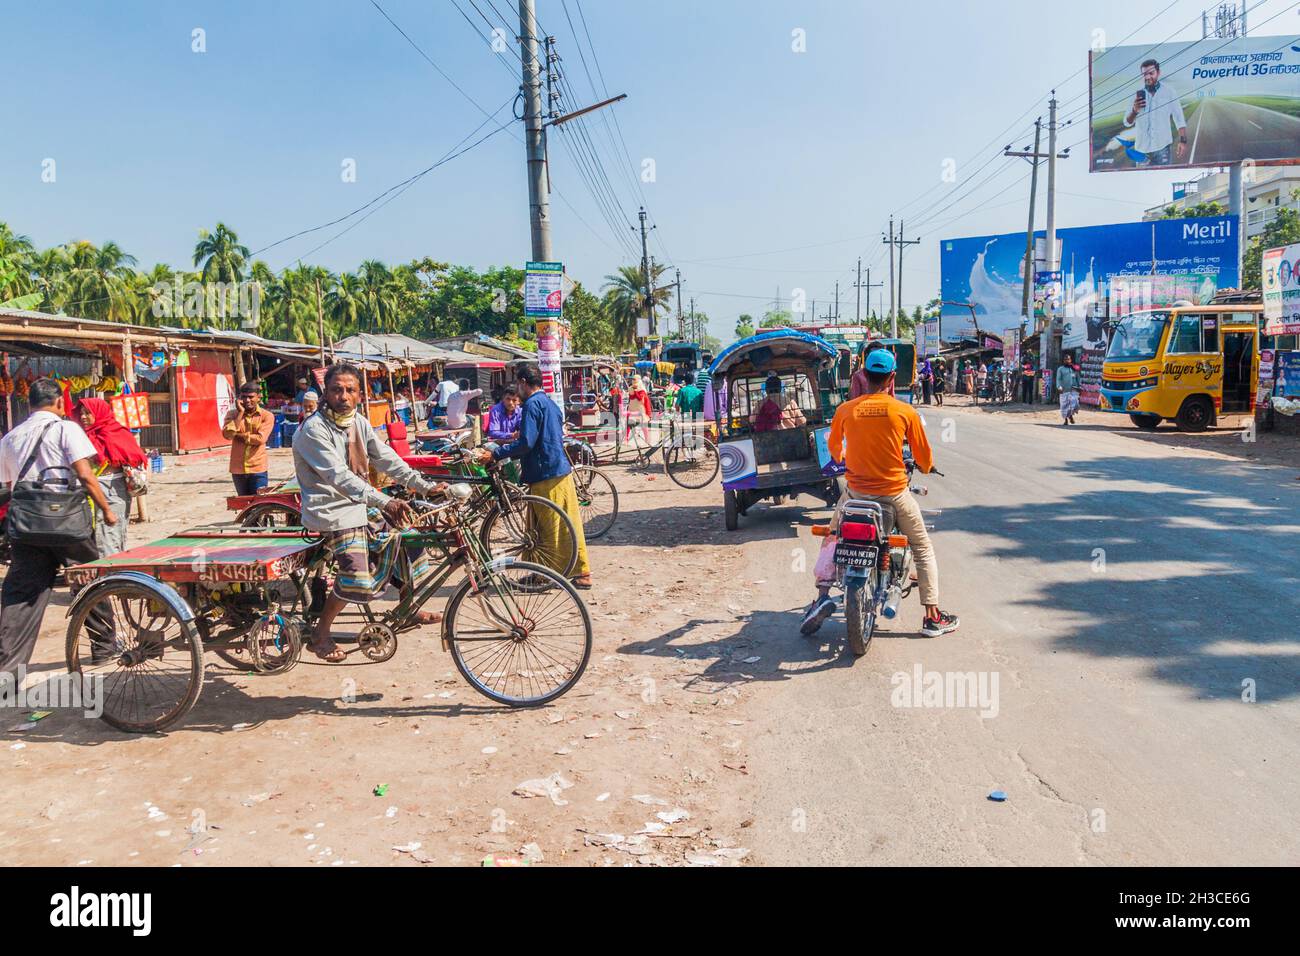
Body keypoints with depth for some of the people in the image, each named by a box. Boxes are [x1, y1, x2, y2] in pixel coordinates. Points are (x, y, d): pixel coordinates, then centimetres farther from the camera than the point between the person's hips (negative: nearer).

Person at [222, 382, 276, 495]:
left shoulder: (267, 416, -2)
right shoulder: (233, 414, 5)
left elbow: (260, 438, -15)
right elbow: (227, 434, -12)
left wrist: (239, 435, -9)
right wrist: (240, 413, -12)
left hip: (257, 469, -3)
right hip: (238, 469, 3)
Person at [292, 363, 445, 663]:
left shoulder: (359, 422, 5)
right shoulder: (313, 430, -19)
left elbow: (387, 459, 7)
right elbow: (339, 477, -29)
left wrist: (426, 486, 0)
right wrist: (385, 502, -38)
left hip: (360, 503, 9)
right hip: (333, 513, -8)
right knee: (360, 583, -22)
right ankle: (320, 635, 1)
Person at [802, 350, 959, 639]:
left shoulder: (845, 410, -4)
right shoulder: (905, 411, -9)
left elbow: (833, 447, 13)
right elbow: (924, 456, 0)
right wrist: (926, 467, 24)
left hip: (856, 490, 1)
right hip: (895, 493, -1)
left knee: (831, 539, 23)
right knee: (923, 549, 16)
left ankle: (822, 595, 6)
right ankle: (932, 616, 17)